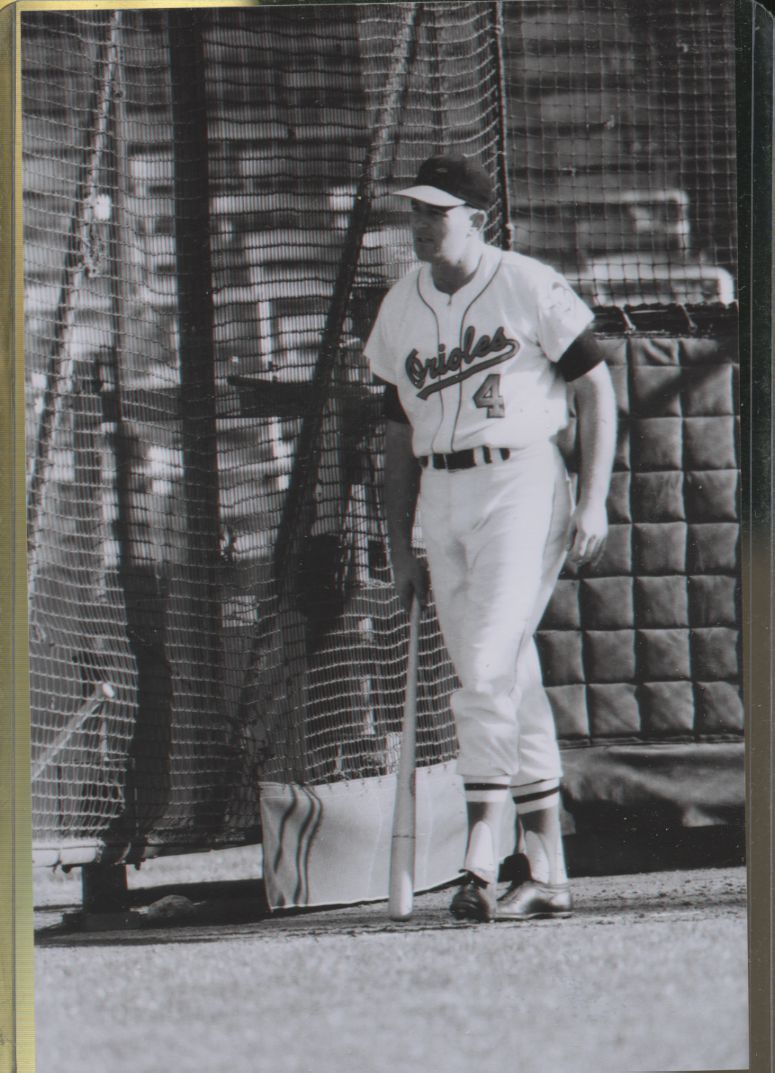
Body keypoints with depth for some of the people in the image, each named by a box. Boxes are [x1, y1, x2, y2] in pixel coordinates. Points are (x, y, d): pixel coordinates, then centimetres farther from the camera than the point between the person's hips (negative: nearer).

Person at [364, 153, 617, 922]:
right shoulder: (400, 309, 11)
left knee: (488, 670, -17)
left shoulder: (529, 287, -5)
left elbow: (596, 387, -3)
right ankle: (547, 875, 10)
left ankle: (480, 859, -15)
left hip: (521, 484, -6)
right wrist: (399, 546, 13)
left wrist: (593, 501, -11)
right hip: (441, 498, 6)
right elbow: (399, 432, 17)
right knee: (512, 683, 7)